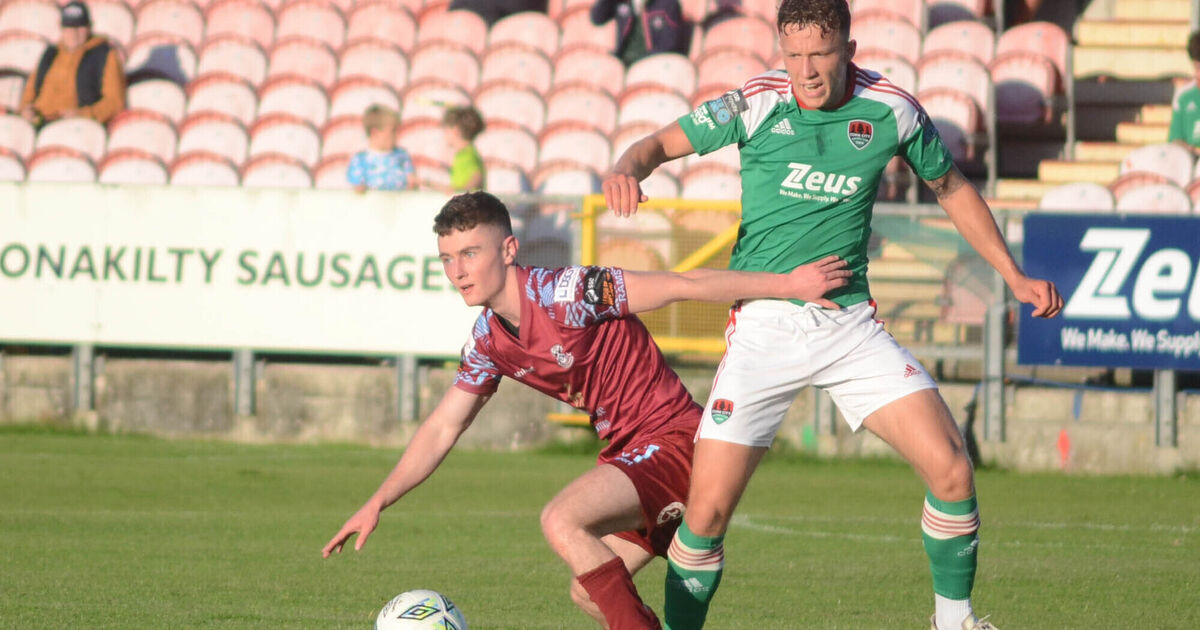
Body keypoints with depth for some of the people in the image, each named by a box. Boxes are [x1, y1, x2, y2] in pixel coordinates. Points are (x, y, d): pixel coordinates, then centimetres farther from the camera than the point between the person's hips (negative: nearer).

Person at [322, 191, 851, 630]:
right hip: (627, 452, 9)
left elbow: (683, 286, -18)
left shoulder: (565, 294, -20)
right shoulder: (488, 342, 5)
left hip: (673, 438, -9)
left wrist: (786, 285, -17)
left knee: (561, 520, -26)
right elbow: (442, 429, 13)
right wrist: (377, 503, 6)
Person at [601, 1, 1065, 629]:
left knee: (951, 469, -11)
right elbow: (663, 142, 2)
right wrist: (626, 169, -22)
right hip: (764, 323, -2)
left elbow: (951, 188, 15)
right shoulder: (755, 104, -7)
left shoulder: (890, 108, -2)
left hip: (851, 323, 2)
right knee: (708, 506, -10)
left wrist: (1014, 276, 16)